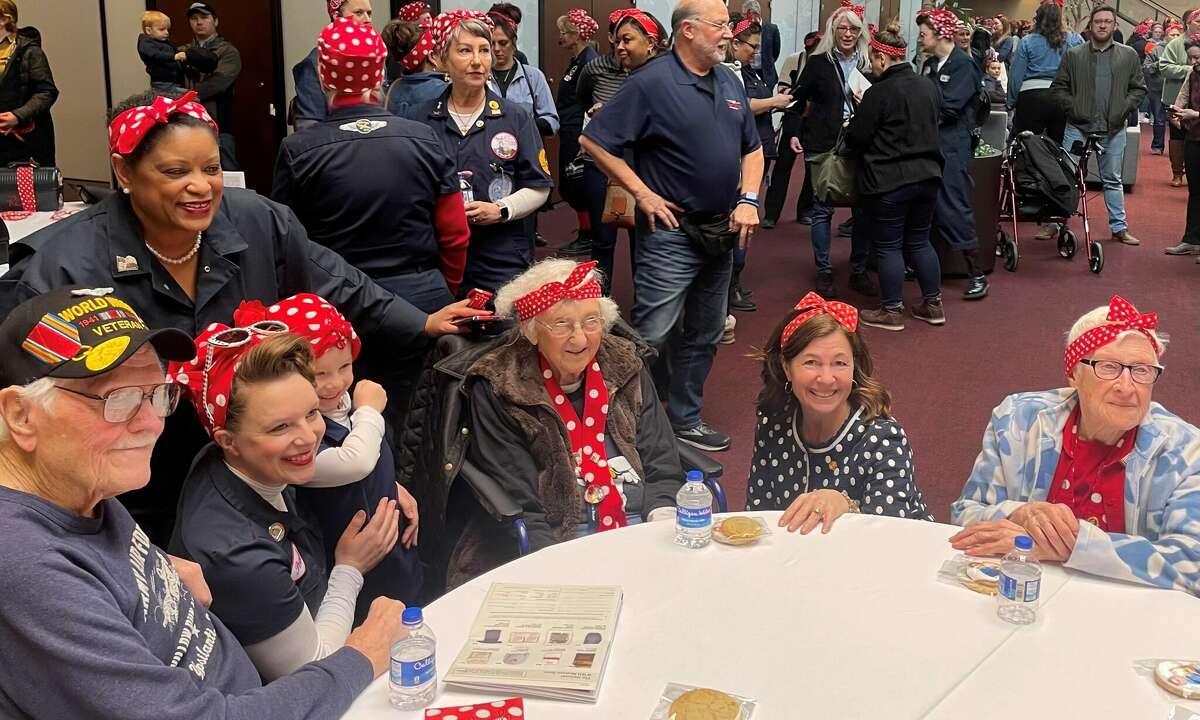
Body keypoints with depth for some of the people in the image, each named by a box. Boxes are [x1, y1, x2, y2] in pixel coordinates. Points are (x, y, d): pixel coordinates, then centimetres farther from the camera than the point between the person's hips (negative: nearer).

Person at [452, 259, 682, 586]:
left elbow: (662, 467, 9)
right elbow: (517, 504, -8)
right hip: (554, 536, -4)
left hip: (639, 522, 5)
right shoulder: (497, 389, -4)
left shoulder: (625, 366, 8)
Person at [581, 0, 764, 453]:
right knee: (652, 336, -7)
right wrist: (642, 193, -14)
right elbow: (594, 141, -14)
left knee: (703, 336, 16)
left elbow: (752, 148, 18)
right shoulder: (652, 83, -13)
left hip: (721, 231, 8)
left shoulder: (729, 82, 9)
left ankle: (685, 420, 30)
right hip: (672, 233, -7)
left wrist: (748, 199, 1)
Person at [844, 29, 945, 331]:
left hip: (888, 181, -7)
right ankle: (933, 305, 23)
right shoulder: (929, 88, 7)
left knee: (888, 246, 3)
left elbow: (856, 138, -12)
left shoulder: (879, 92, -15)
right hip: (927, 176, 7)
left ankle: (892, 312, 9)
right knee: (919, 241, 18)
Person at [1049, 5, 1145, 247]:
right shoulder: (1073, 55, 2)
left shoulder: (1129, 55, 6)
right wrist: (1072, 108, -8)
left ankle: (1119, 227, 18)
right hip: (1078, 127, -1)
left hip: (1114, 129, 1)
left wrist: (1123, 109, -4)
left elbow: (1138, 88, 10)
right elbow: (1058, 88, 3)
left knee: (1113, 180, 11)